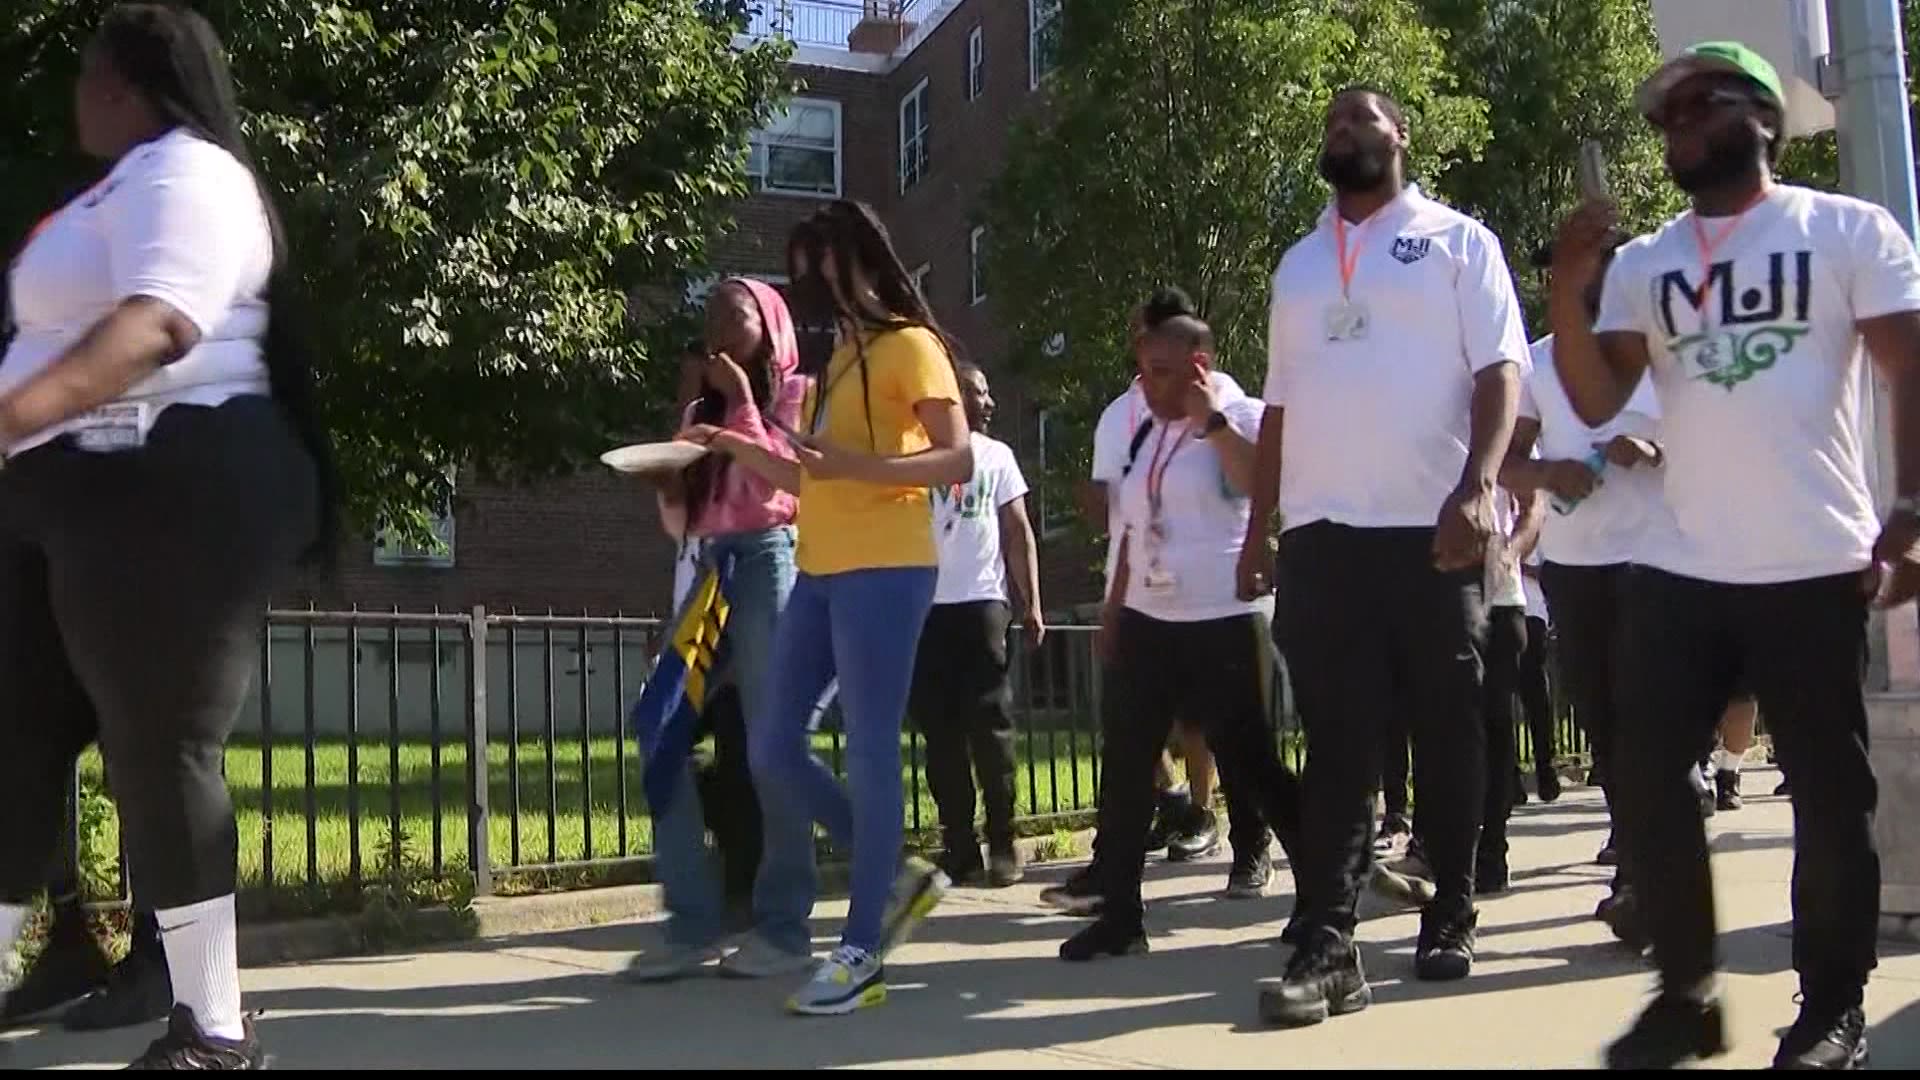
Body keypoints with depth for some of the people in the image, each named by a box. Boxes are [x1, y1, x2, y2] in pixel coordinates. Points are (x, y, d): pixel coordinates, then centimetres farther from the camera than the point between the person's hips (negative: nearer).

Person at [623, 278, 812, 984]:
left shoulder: (794, 394, 7)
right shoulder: (707, 405, 23)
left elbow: (778, 483, -10)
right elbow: (677, 519, 18)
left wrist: (741, 398, -5)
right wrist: (688, 415, 8)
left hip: (767, 564, -6)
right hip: (705, 573, 6)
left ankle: (783, 930, -2)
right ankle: (694, 924, -1)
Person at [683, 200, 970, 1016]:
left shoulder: (908, 345, -4)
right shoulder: (836, 357, 21)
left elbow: (959, 461, -13)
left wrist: (856, 464, -24)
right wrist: (732, 446, 16)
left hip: (885, 571, -9)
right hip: (819, 572, 9)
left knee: (870, 753, -5)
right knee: (773, 750, 6)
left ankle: (861, 953, 3)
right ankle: (898, 880, 19)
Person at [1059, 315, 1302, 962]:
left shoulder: (1241, 417, -6)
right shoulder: (1148, 435, 16)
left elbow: (1258, 483, -28)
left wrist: (1211, 417, -25)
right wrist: (1112, 615, 18)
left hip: (1224, 625, -7)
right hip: (1146, 625, 7)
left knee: (1250, 766, -1)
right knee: (1124, 769, 5)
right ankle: (1120, 915, 14)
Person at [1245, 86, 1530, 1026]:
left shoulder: (1457, 241, 6)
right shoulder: (1297, 264, 19)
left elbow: (1500, 370, -4)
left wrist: (1478, 487, -20)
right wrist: (1257, 529, 13)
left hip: (1430, 528, -3)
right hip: (1319, 533, 3)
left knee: (1445, 733, 6)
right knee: (1335, 740, -2)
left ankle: (1451, 915, 20)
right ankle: (1327, 943, -5)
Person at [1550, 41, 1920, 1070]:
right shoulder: (1642, 263, 12)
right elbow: (1596, 400, 4)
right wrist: (1566, 292, -11)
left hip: (1816, 565, -3)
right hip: (1680, 569, 4)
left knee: (1829, 793, 5)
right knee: (1643, 775, 2)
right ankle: (1688, 992, 15)